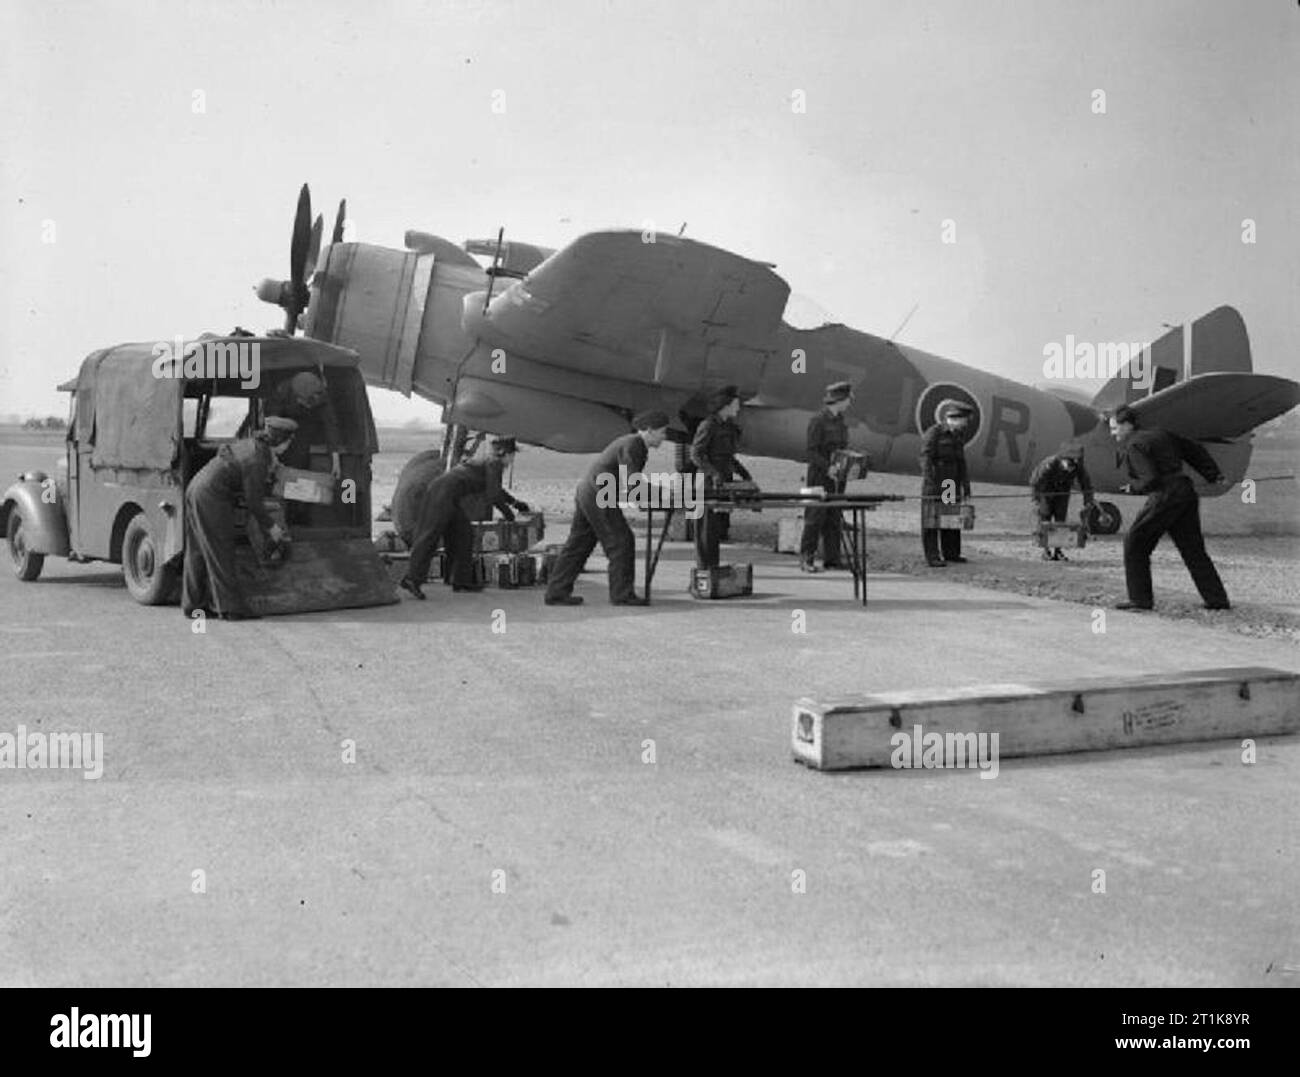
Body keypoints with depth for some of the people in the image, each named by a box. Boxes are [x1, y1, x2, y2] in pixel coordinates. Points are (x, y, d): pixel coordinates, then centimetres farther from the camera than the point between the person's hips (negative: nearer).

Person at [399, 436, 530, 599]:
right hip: (444, 491, -10)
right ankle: (411, 579, -21)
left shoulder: (486, 461, 26)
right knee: (430, 535, -15)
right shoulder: (494, 463, -3)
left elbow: (493, 487, 43)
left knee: (462, 534, 11)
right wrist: (507, 511, 9)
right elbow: (493, 496, -8)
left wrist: (515, 502, 48)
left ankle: (461, 580, 11)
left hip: (438, 487, 10)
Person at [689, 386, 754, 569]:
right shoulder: (708, 426, -10)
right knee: (706, 531, -5)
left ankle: (713, 570, 14)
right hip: (708, 485, -8)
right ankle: (704, 570, -2)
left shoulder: (729, 427, 15)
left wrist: (744, 473, 16)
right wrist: (714, 473, -25)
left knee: (718, 532, 9)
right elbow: (696, 454, -15)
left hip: (725, 484, 8)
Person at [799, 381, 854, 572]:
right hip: (819, 477, -8)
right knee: (815, 517, -7)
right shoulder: (818, 421, -10)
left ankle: (832, 558, 10)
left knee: (834, 519, 7)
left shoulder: (841, 421, 15)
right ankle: (806, 558, -3)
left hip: (837, 477, 8)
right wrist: (827, 468, -23)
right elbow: (812, 452, -14)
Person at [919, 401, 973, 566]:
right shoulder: (933, 434, -9)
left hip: (952, 484, 7)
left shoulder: (958, 436, 14)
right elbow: (925, 459, -14)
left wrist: (966, 487, 19)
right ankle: (932, 556, -6)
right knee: (932, 520, -6)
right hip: (934, 484, -7)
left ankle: (950, 553, 14)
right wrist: (930, 482, -23)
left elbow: (961, 462, 20)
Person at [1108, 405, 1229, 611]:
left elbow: (1150, 480, -19)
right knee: (1193, 549, 13)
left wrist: (1133, 487, 0)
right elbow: (1194, 450, 22)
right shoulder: (1158, 434, 17)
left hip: (1165, 496, -9)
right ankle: (1217, 599, 14)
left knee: (1135, 543, 3)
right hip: (1186, 492, 9)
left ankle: (1140, 598, 2)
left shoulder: (1134, 446, -9)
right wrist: (1212, 474, 28)